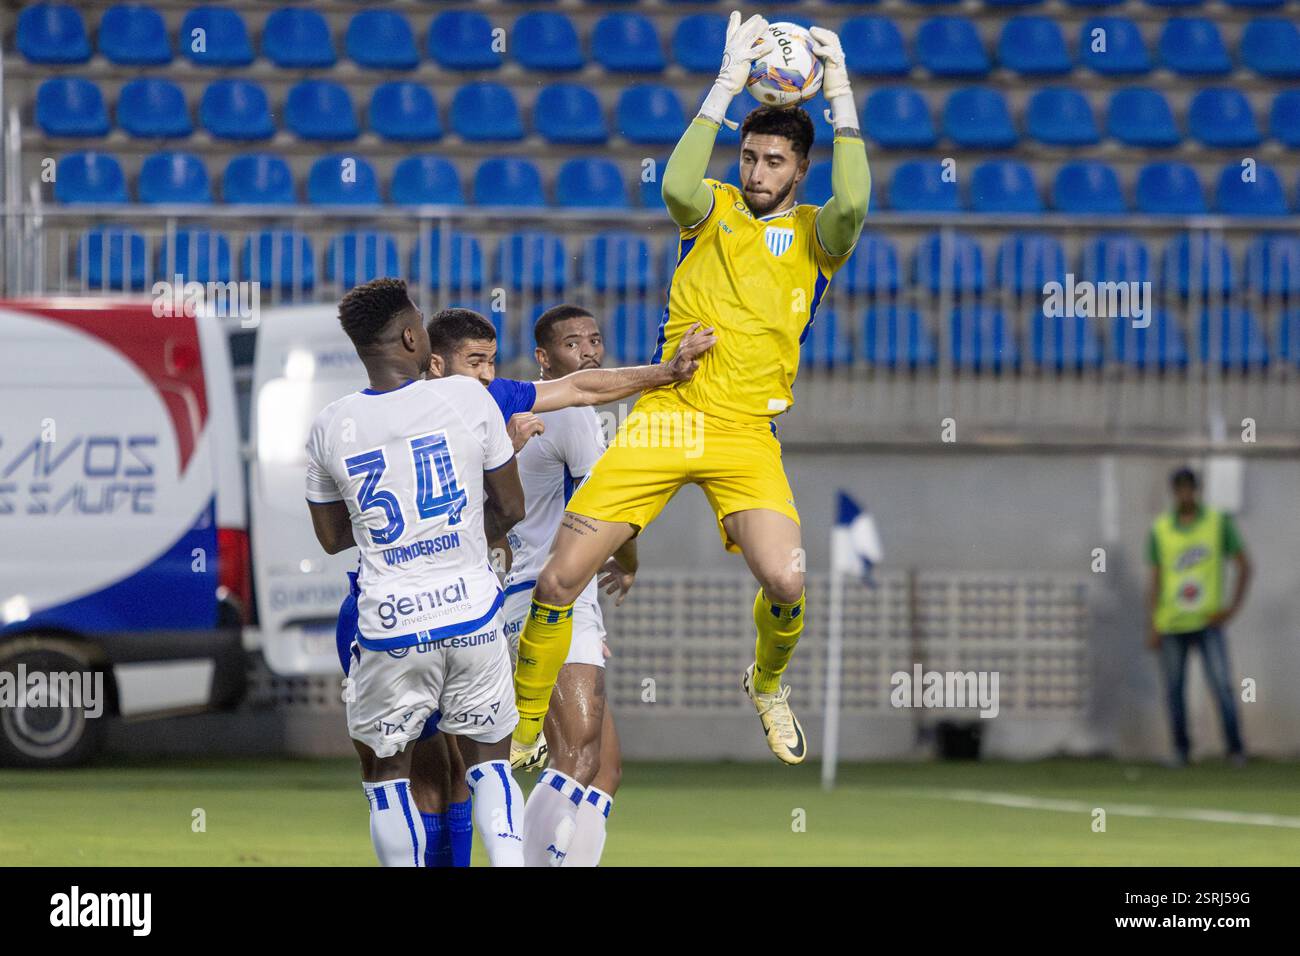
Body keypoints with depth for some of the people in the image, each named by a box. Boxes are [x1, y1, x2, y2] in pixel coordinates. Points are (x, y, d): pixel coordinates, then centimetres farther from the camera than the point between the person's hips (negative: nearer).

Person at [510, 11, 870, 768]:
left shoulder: (814, 235, 6)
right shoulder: (716, 208, 8)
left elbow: (852, 204, -17)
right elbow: (678, 188, -17)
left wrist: (841, 94, -15)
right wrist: (728, 83, -19)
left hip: (746, 433, -1)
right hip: (665, 415, 1)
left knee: (786, 580, -22)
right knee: (560, 578, -7)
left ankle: (767, 685, 13)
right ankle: (523, 734, 11)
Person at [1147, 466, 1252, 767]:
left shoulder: (1219, 523, 2)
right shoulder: (1159, 530, 4)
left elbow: (1244, 565, 6)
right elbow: (1155, 581, 5)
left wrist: (1234, 606, -5)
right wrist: (1152, 627, 0)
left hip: (1209, 620, -1)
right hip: (1171, 625, 1)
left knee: (1222, 684, -11)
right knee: (1174, 689, 3)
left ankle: (1235, 748, -4)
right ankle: (1181, 749, 17)